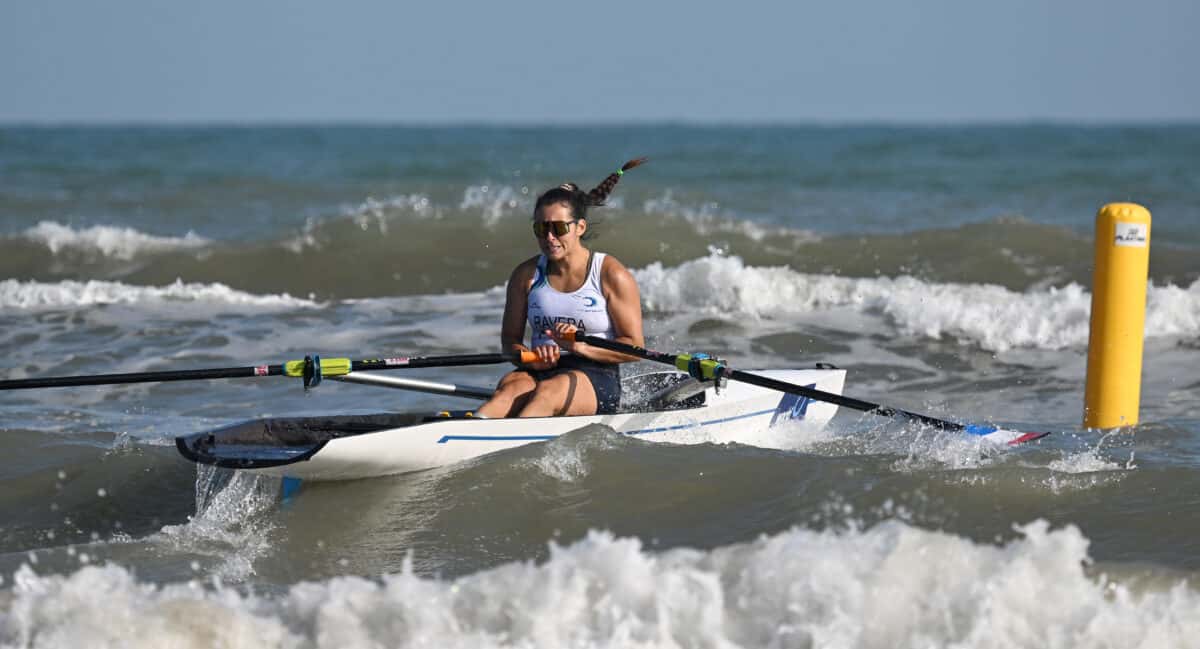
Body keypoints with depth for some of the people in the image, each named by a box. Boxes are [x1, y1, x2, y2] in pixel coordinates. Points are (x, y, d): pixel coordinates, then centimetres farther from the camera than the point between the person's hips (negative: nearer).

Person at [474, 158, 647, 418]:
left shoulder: (611, 275, -1)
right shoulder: (527, 275, 12)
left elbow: (634, 347, -3)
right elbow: (510, 338, 14)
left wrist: (581, 347, -18)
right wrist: (530, 358, -11)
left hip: (596, 380, -3)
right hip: (539, 374, 3)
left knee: (550, 391, -38)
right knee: (511, 386, -33)